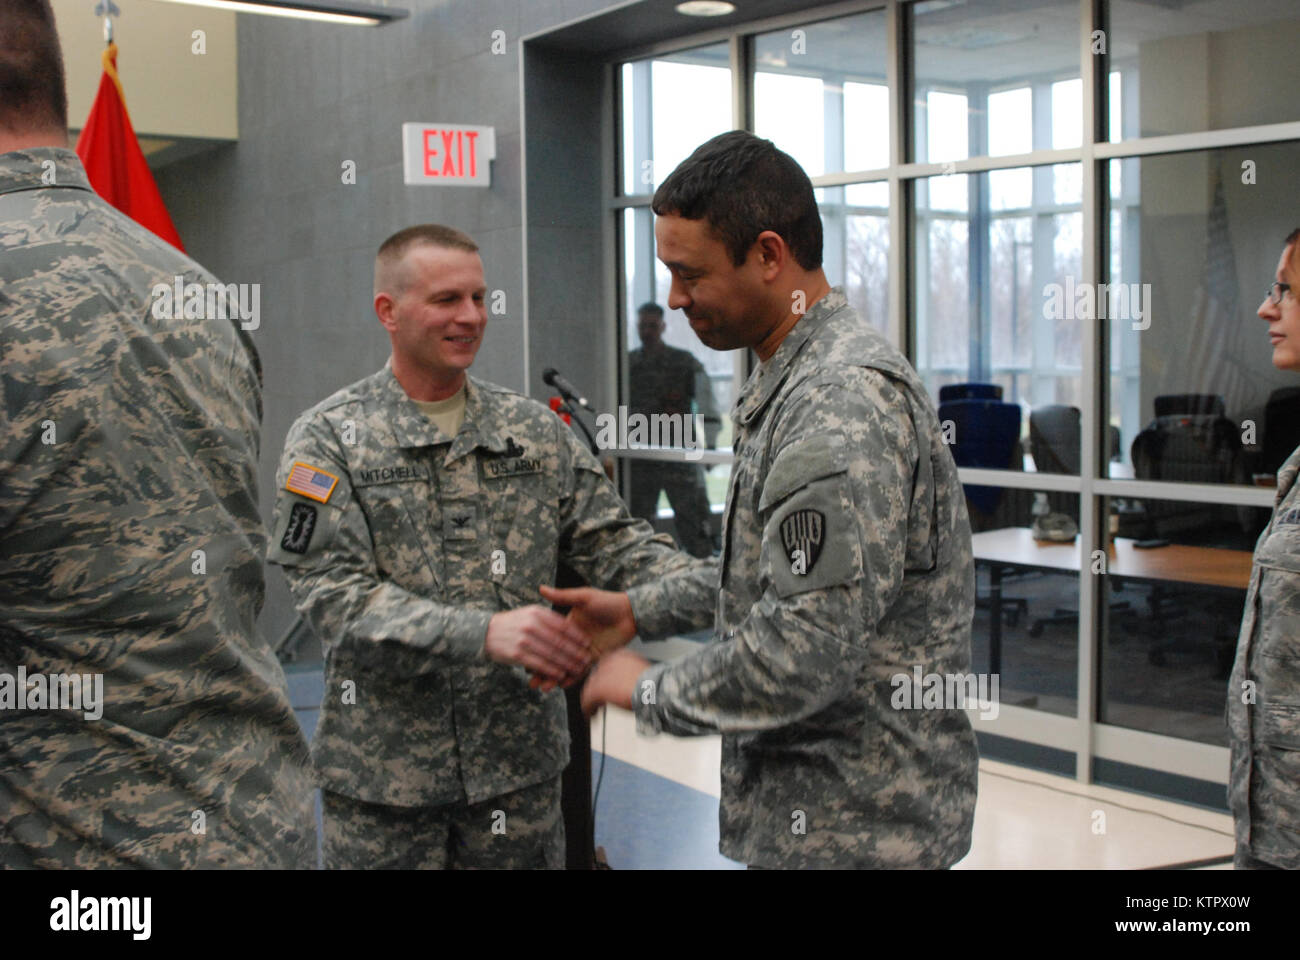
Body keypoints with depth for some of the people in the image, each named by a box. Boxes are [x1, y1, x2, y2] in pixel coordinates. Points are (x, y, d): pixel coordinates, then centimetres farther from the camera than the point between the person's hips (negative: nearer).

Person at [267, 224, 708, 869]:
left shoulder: (536, 431, 7)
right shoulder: (327, 439, -5)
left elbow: (612, 540, 5)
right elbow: (334, 594, -15)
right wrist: (484, 633, -29)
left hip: (519, 763, 3)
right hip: (381, 772, -3)